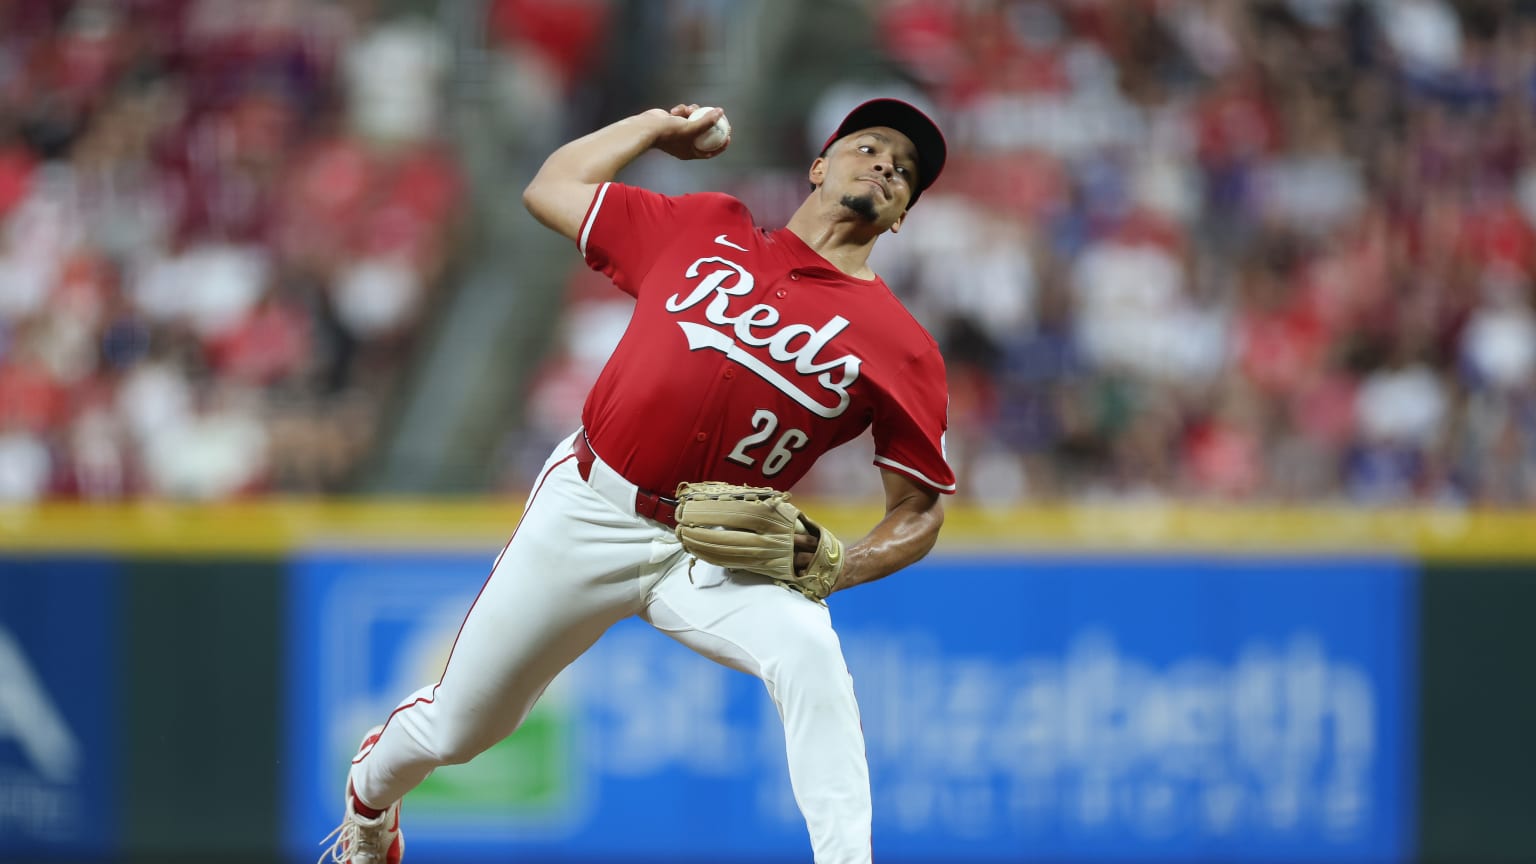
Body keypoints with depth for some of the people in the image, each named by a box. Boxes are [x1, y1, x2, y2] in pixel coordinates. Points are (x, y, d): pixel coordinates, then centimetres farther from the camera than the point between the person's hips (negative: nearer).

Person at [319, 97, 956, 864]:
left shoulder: (899, 345, -3)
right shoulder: (706, 229, 4)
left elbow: (919, 511, 0)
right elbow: (550, 189, 16)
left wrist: (835, 564, -18)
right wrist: (659, 127, 21)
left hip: (716, 553, -1)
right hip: (586, 513, 1)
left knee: (808, 650, -35)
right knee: (455, 729, 13)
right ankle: (370, 799, 47)